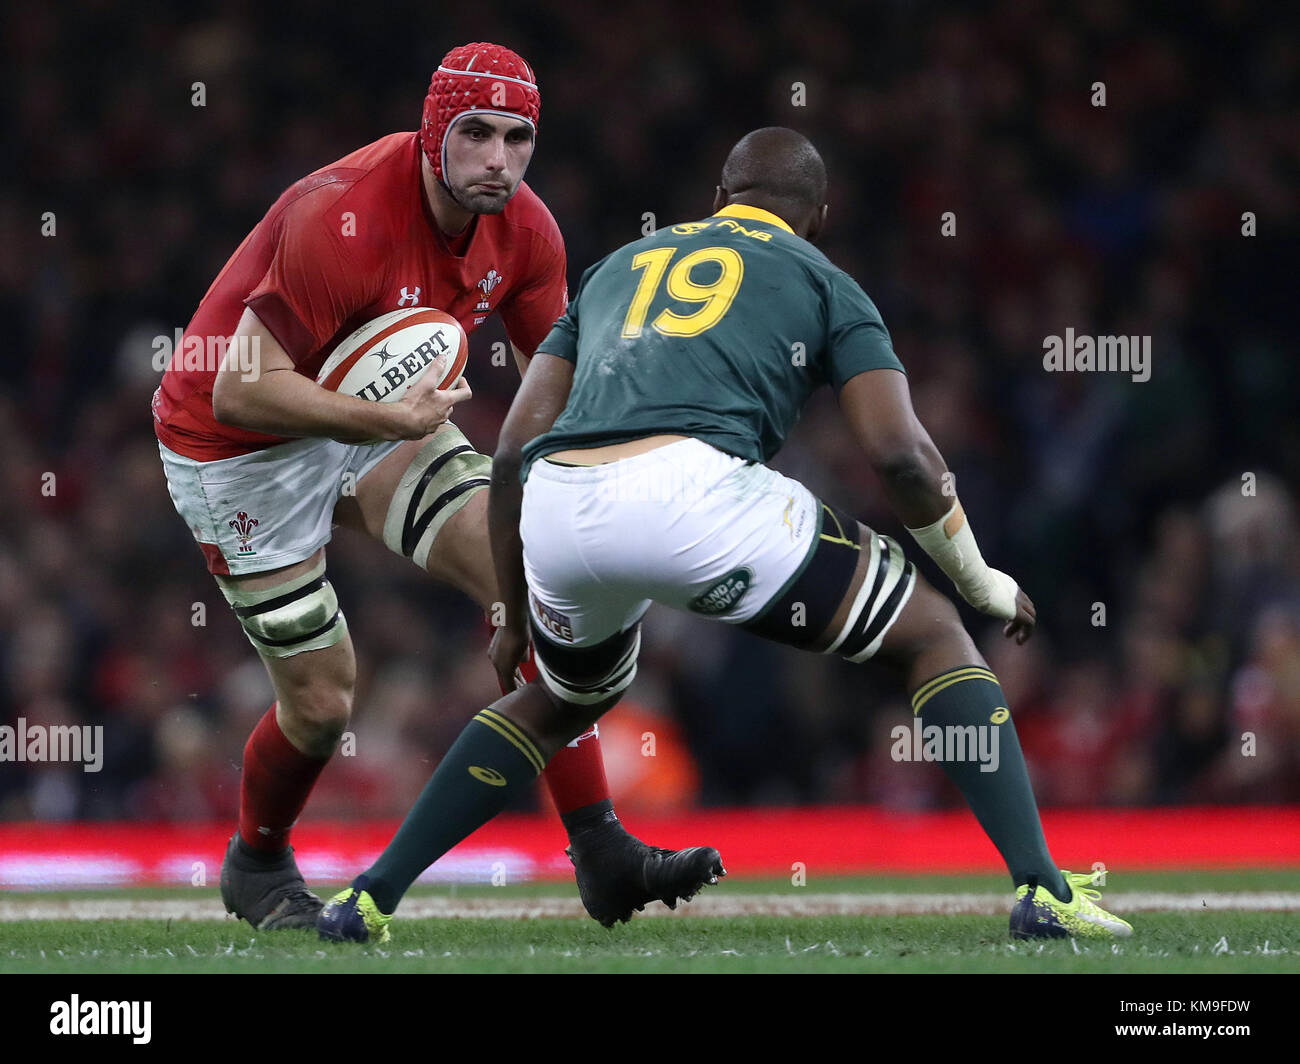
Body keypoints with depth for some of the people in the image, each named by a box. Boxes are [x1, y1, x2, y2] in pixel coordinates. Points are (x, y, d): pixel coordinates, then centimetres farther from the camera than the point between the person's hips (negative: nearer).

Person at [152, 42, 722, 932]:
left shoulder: (524, 231, -10)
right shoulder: (346, 221, -33)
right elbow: (240, 391, -33)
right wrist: (391, 419, -41)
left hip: (379, 418, 6)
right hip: (237, 449, -6)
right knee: (323, 702, -3)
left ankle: (602, 857, -10)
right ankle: (256, 866, 30)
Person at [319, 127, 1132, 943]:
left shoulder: (616, 269, 34)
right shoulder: (822, 282, 22)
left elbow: (515, 450, 27)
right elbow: (899, 452, 8)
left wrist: (515, 614, 36)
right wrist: (981, 580, 23)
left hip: (556, 509, 5)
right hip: (693, 488, -5)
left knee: (562, 703, 36)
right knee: (932, 635, 14)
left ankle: (366, 902, 31)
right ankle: (1044, 890, 1)